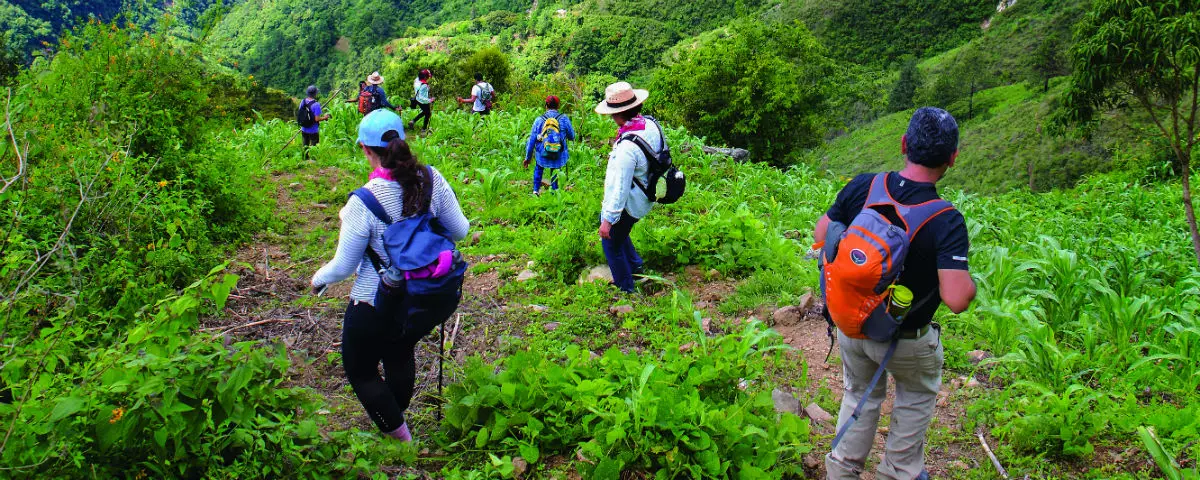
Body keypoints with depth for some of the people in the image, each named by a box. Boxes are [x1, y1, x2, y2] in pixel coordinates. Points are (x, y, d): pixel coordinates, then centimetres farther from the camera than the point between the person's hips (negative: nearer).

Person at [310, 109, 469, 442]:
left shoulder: (364, 201, -25)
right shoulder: (431, 179, -13)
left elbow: (344, 266, -14)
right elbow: (460, 231, -1)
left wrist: (319, 279, 8)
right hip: (433, 299, 6)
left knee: (360, 370, 20)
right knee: (400, 353, 32)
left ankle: (399, 437, 19)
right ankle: (396, 419, 52)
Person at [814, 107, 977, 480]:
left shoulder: (863, 187, -17)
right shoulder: (947, 222, -27)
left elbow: (821, 235, -4)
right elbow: (956, 300, -32)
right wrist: (969, 281, -10)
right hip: (907, 340, -3)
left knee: (860, 395, 27)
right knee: (916, 399, 26)